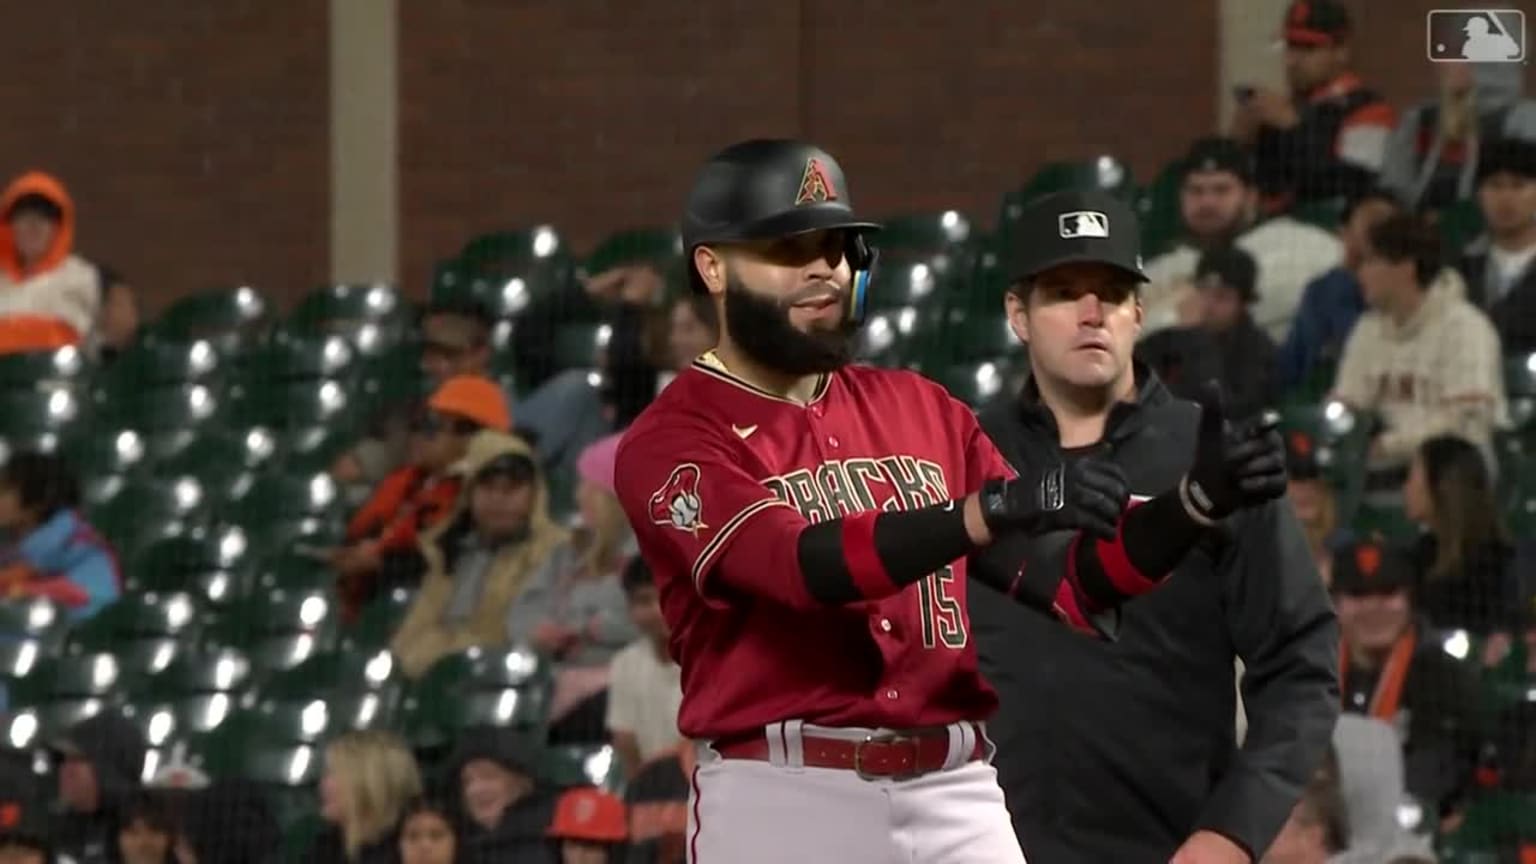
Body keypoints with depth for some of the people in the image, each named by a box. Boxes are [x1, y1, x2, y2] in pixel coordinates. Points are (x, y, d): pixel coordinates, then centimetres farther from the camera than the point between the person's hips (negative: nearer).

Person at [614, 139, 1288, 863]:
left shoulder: (922, 410, 16)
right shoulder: (672, 443, -3)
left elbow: (1069, 584, 9)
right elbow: (802, 563, -21)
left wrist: (1190, 503, -9)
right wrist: (993, 508, -32)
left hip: (956, 797, 5)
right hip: (779, 803, -5)